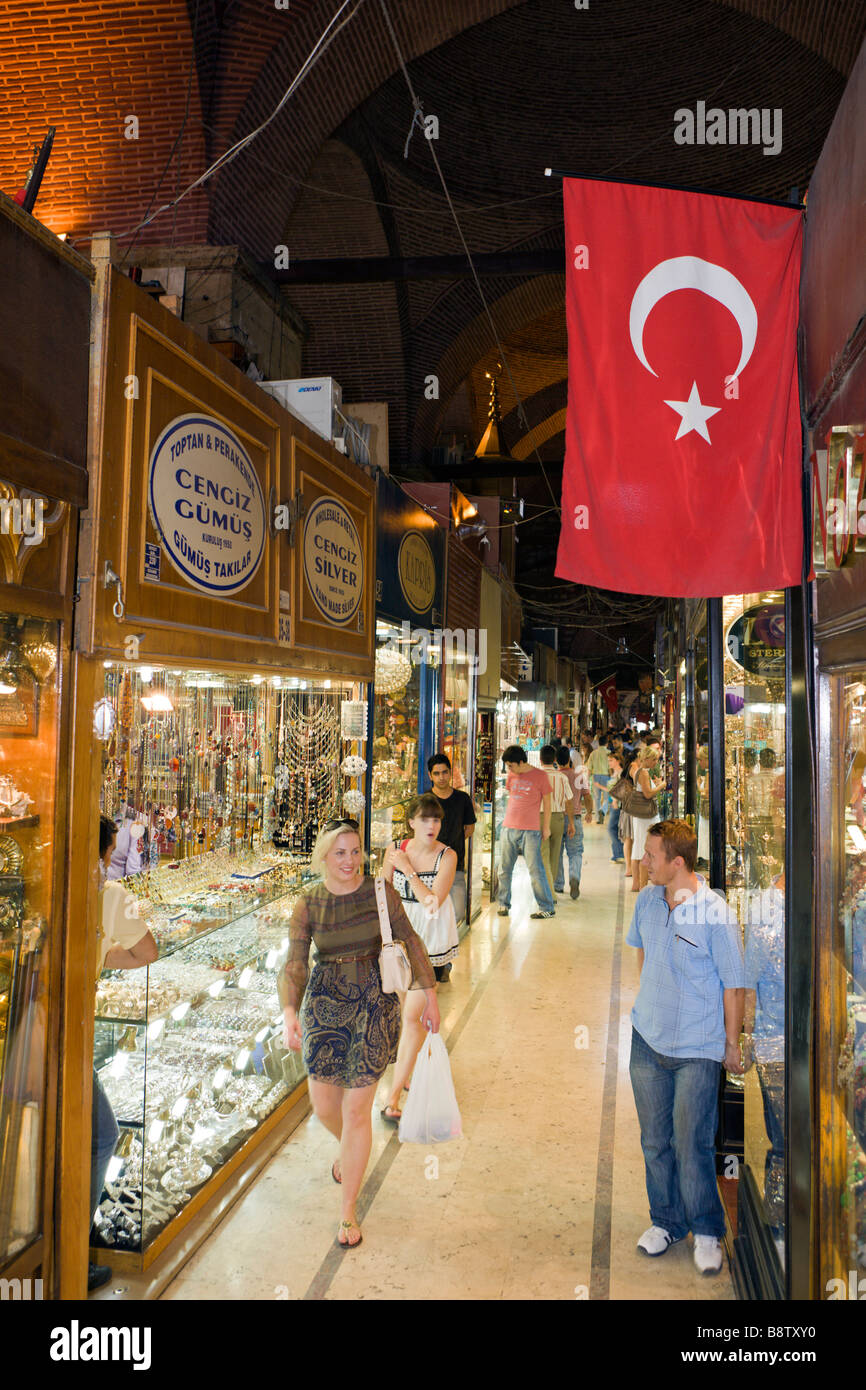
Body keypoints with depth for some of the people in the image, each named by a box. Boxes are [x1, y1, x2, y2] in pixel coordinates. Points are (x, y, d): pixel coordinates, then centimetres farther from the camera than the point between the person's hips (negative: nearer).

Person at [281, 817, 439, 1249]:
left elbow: (410, 941, 2)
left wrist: (430, 993, 4)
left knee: (356, 1110, 1)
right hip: (325, 1004, 2)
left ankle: (348, 1211, 20)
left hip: (375, 1004, -2)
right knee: (324, 1105, 12)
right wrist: (289, 1012, -30)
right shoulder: (308, 905, -6)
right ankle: (348, 1149, 49)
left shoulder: (379, 892, -8)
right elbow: (295, 965, -13)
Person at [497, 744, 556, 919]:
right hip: (508, 829, 5)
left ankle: (547, 908, 5)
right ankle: (504, 904, 20)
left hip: (530, 831, -5)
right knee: (504, 870, 7)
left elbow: (546, 803, 1)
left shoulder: (540, 775, -4)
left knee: (535, 870, -4)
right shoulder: (511, 776, 9)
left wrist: (546, 827, 3)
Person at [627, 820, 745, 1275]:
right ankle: (666, 1221, 34)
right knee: (655, 1141, 15)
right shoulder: (647, 900, -1)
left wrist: (732, 1042, -4)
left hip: (697, 1049, -5)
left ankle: (706, 1232, 26)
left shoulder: (715, 914, -19)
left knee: (692, 1145, 3)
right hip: (647, 1039, 5)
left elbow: (734, 984, -11)